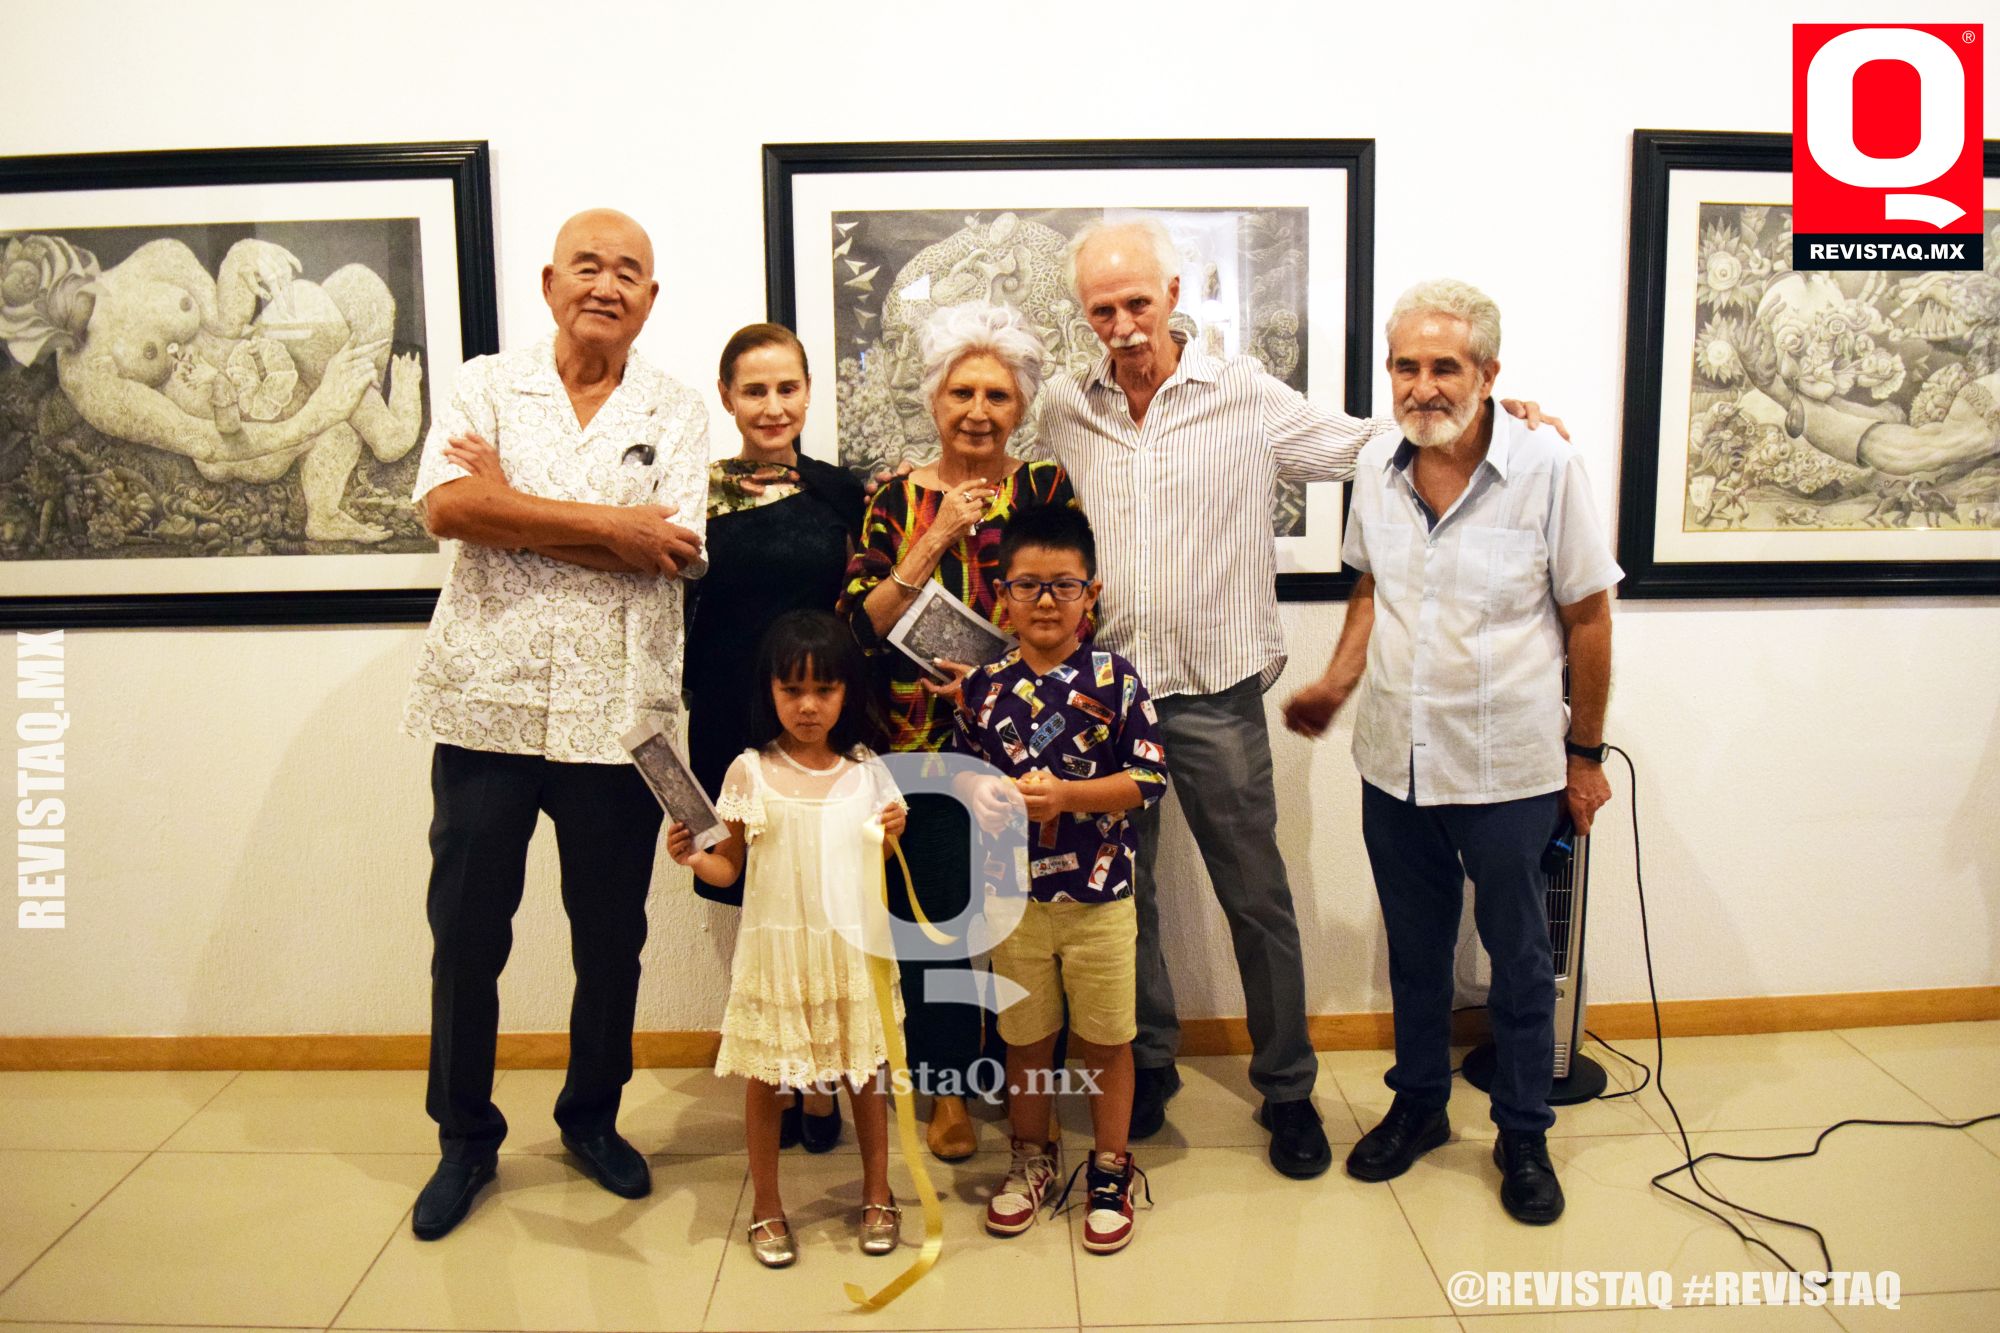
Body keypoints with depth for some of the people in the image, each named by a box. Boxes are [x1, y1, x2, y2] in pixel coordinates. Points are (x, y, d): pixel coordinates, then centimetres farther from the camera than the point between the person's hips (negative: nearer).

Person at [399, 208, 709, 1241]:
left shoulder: (676, 416, 5)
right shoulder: (487, 386, 6)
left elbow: (676, 552, -11)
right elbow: (446, 505, -13)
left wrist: (513, 507, -9)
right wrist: (612, 525, -14)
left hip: (616, 714, 0)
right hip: (485, 702, 0)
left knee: (610, 938, 12)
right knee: (465, 932, 9)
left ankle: (592, 1117, 34)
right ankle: (465, 1137, 30)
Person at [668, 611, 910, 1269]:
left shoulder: (865, 771, 0)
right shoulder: (751, 772, -7)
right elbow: (729, 866, -3)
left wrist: (891, 837, -8)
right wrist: (690, 856, -22)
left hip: (852, 947, 2)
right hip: (775, 947, -2)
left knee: (866, 1070, 13)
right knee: (763, 1078, 8)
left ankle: (878, 1195, 33)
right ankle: (766, 1207, 28)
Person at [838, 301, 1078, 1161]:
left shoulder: (1046, 488, 4)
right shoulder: (897, 498, 4)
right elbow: (862, 624, -6)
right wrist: (936, 538, -15)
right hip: (924, 749, 0)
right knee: (935, 914, 3)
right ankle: (948, 1090, 24)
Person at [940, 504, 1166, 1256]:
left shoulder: (1114, 680, -9)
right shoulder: (983, 687, -1)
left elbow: (1149, 779, -10)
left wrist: (1066, 793, -20)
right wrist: (978, 792, -13)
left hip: (1101, 893, -2)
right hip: (1013, 892, 2)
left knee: (1106, 1039, 11)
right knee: (1024, 1037, 16)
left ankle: (1109, 1173, 32)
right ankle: (1031, 1160, 38)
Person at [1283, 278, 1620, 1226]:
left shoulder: (1548, 467, -13)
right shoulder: (1377, 464, -1)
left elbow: (1587, 617, -6)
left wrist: (1585, 754, -2)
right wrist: (1337, 682, 0)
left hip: (1509, 772, -3)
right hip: (1394, 762, 4)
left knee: (1519, 960, 13)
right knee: (1414, 950, 19)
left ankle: (1524, 1136, 33)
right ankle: (1418, 1105, 40)